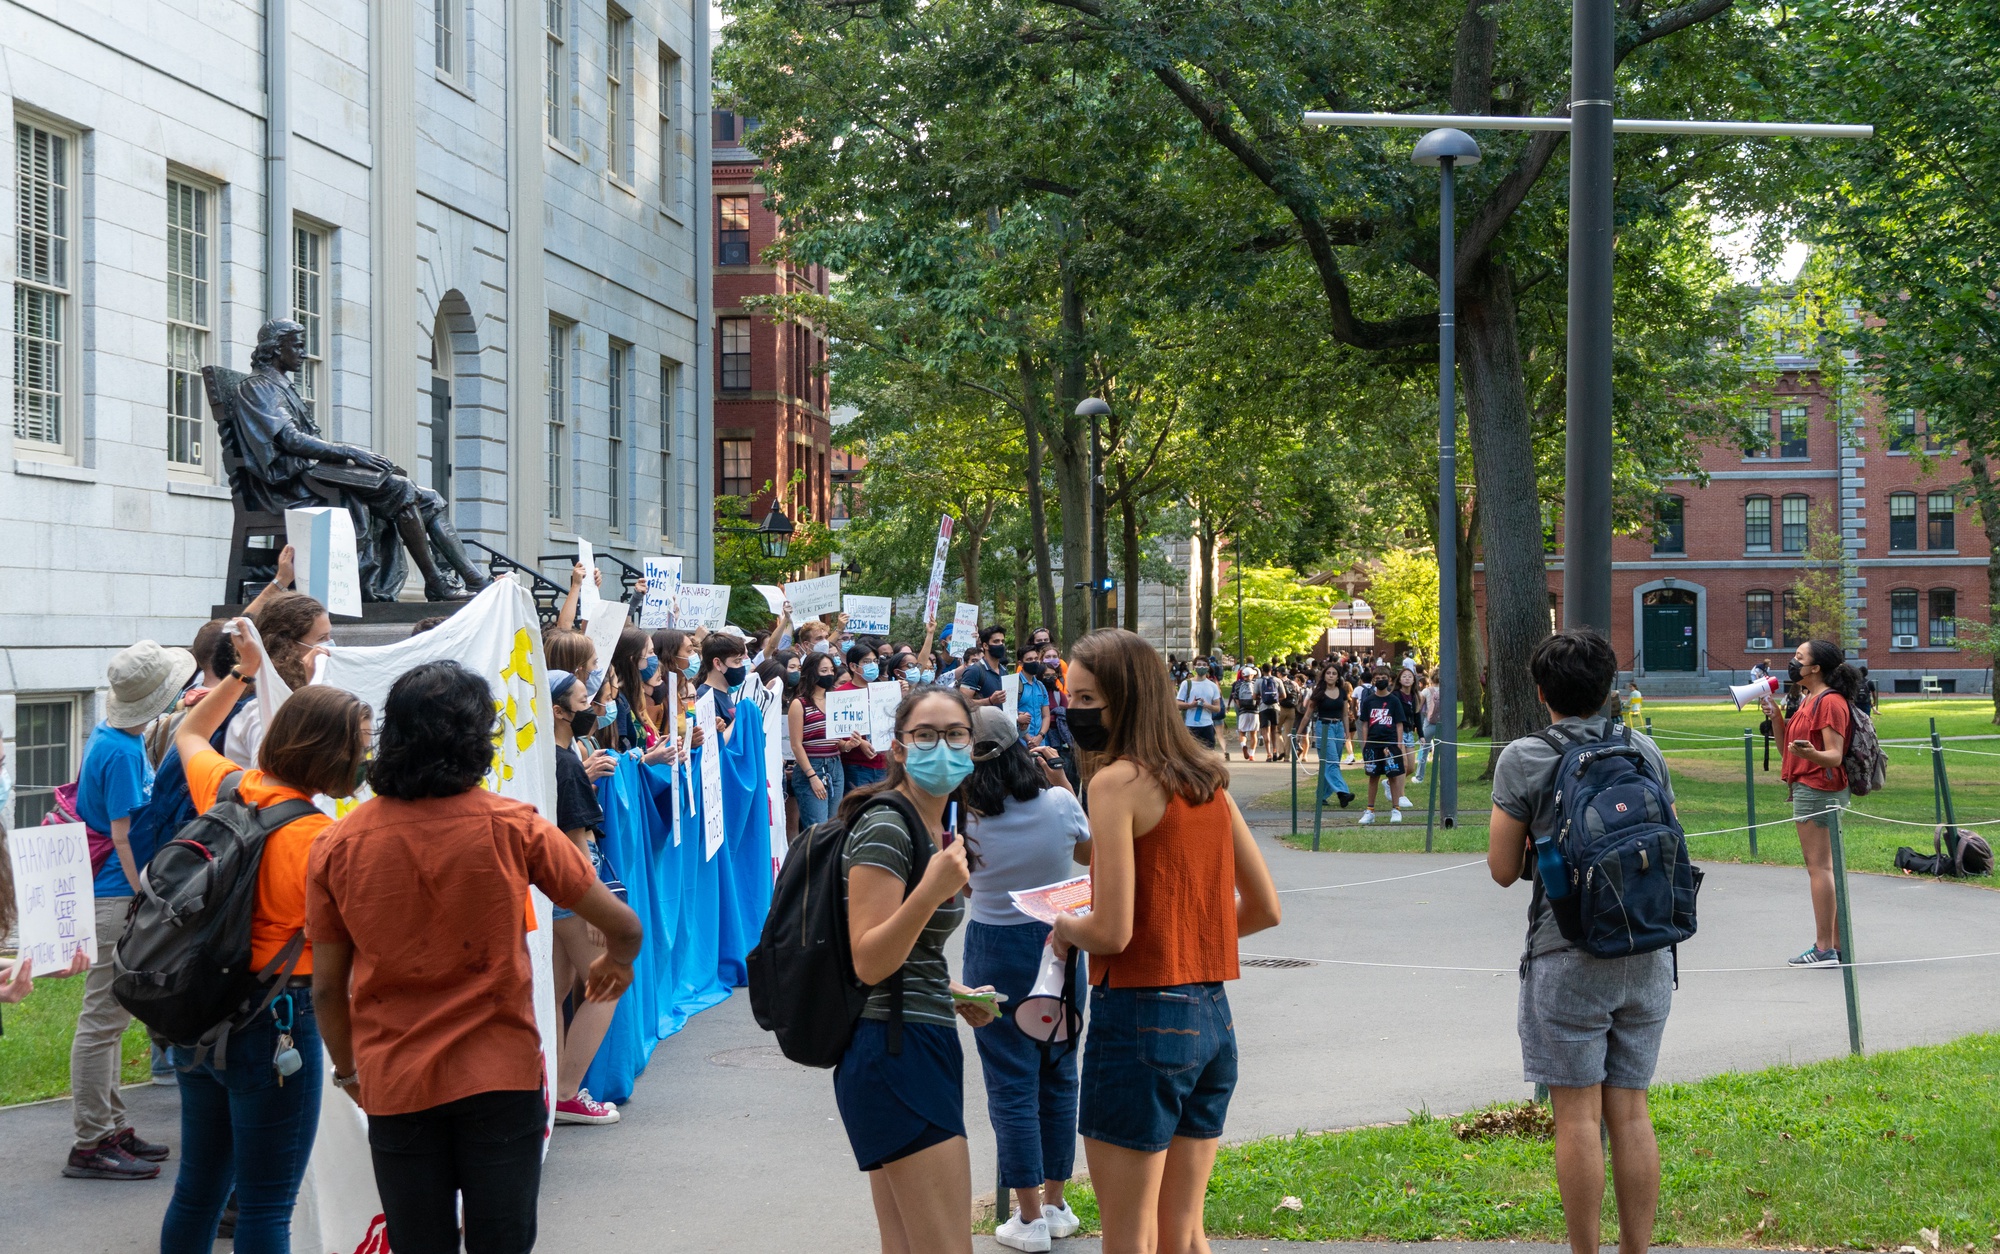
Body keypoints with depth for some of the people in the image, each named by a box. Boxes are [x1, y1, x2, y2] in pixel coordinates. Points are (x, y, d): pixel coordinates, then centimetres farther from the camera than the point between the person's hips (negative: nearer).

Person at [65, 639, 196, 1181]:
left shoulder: (115, 737, 10)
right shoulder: (122, 751, -19)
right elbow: (125, 835, -20)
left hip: (118, 895, 10)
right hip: (117, 897, -10)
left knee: (110, 1016, 16)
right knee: (103, 1019, -5)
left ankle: (111, 1127, 25)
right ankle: (91, 1144, -1)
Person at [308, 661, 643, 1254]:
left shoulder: (336, 846, -6)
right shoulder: (512, 827, -9)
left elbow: (327, 988, 1)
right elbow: (622, 927, -4)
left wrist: (349, 1071, 18)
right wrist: (615, 963, 19)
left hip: (395, 1087, 1)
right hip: (501, 1080, -1)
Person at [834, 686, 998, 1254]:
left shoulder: (930, 826, 16)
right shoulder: (886, 825, -14)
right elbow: (868, 963, -21)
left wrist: (952, 992, 14)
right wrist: (931, 891, -32)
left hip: (919, 1051, 10)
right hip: (898, 1052, -10)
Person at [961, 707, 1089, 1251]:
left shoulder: (967, 819, -16)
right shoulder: (1059, 804, -12)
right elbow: (1090, 854, 9)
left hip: (996, 952, -3)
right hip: (1059, 944, 3)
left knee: (1012, 1084, 5)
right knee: (1059, 1077, 16)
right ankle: (1055, 1204, 26)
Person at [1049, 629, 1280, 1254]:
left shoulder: (1117, 781, -13)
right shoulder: (1208, 781, 10)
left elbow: (1112, 931, -18)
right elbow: (1263, 908, 13)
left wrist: (1063, 928, 2)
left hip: (1141, 1019, -7)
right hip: (1212, 1018, 8)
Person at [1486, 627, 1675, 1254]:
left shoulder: (1523, 759, -6)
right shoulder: (1644, 750, 6)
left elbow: (1503, 868, -3)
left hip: (1570, 955, -4)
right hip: (1647, 951, 4)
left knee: (1578, 1115, 1)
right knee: (1631, 1112, 10)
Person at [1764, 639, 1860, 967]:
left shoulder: (1830, 702, -12)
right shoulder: (1808, 700, 19)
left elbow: (1835, 756, -20)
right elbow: (1786, 749, 19)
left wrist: (1809, 753, -39)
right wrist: (1776, 717, 7)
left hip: (1818, 790, -11)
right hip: (1808, 789, 11)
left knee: (1819, 867, -11)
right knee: (1825, 868, 11)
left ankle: (1824, 949, -12)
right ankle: (1837, 945, 15)